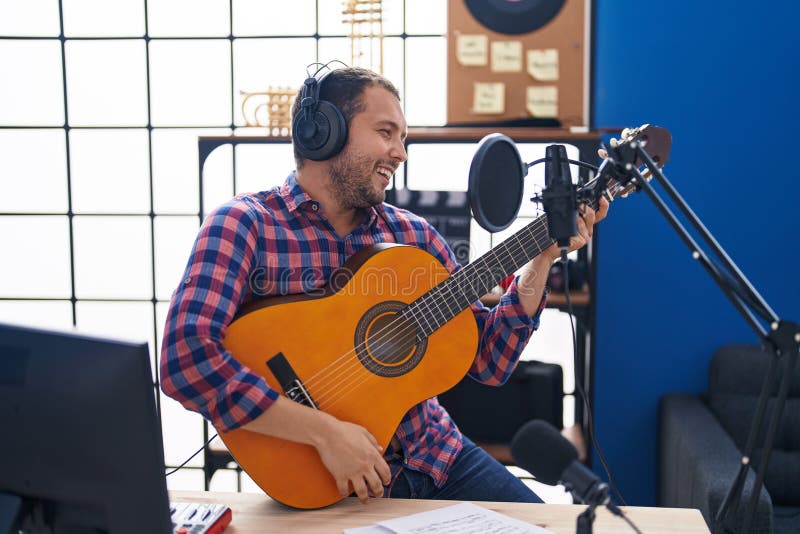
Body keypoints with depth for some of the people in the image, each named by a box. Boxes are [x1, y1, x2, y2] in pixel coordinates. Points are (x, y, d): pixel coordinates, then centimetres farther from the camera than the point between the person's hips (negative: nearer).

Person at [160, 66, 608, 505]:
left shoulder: (414, 235, 5)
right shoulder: (246, 224, -10)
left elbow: (487, 361, 5)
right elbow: (185, 358, -24)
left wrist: (543, 258, -4)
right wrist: (324, 431, -26)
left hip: (436, 457, 5)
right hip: (327, 486, -4)